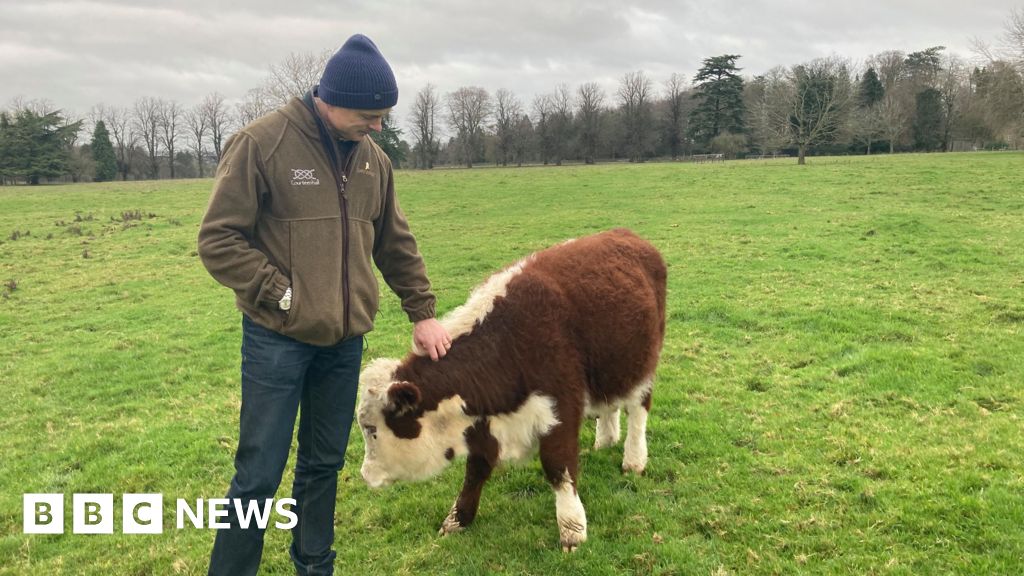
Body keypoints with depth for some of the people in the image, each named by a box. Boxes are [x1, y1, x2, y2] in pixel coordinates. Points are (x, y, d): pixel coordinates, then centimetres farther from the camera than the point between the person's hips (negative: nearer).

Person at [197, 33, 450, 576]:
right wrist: (282, 295, -14)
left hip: (346, 341, 5)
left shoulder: (372, 159, 7)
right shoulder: (261, 142, -11)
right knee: (259, 475, 2)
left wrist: (422, 312, 12)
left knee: (324, 466, 16)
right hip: (277, 339, -5)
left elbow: (396, 245, 16)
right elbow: (218, 240, -11)